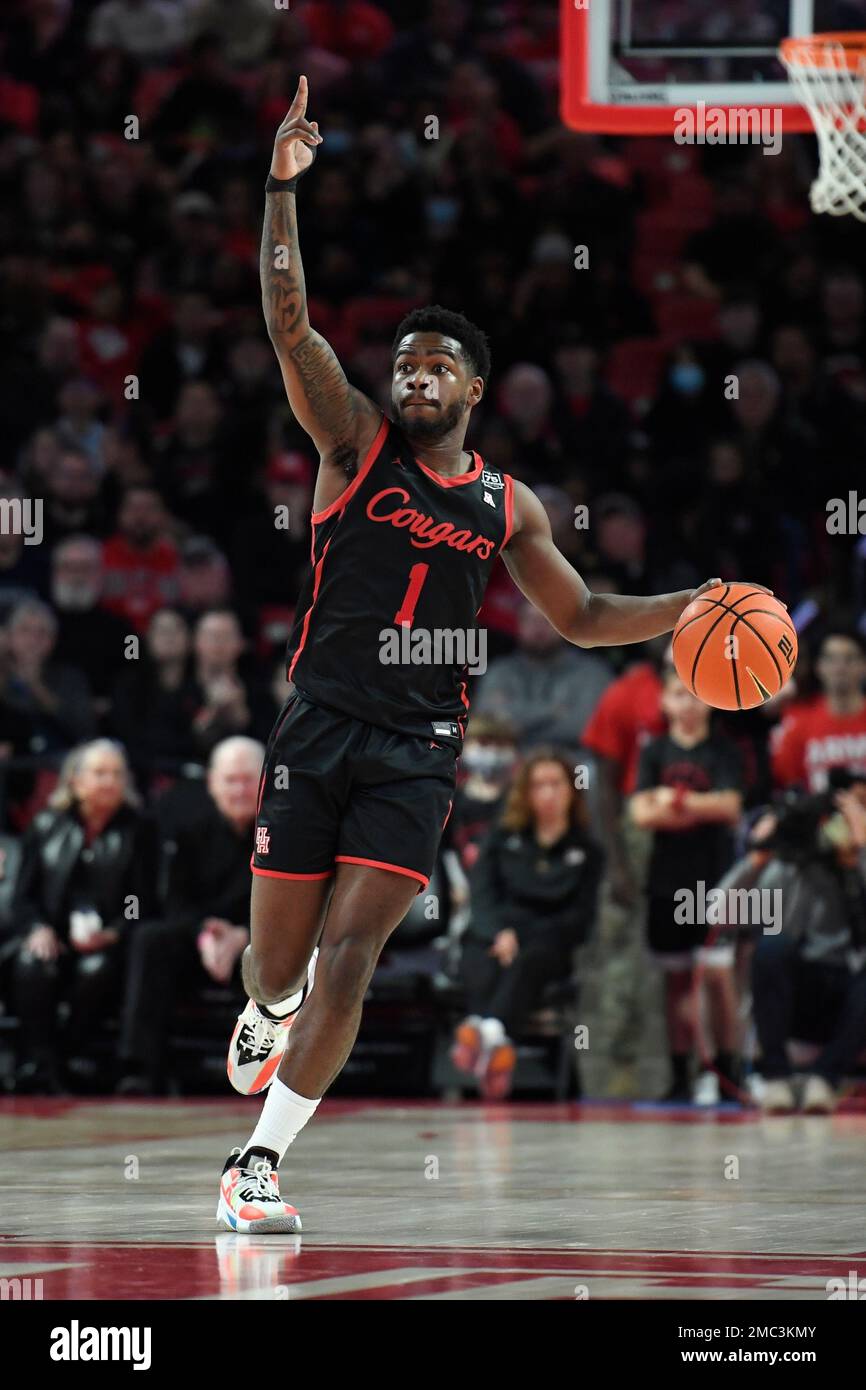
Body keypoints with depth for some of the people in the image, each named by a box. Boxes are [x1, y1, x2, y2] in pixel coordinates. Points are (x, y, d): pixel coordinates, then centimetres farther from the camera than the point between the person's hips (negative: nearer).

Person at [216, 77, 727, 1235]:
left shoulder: (507, 507, 12)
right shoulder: (357, 443, 3)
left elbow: (584, 618, 22)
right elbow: (289, 323, -9)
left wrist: (692, 606, 7)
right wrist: (283, 187, -18)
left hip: (419, 750, 1)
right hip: (317, 733, -1)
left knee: (348, 962, -12)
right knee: (278, 960, 7)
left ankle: (261, 1162, -8)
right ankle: (268, 1011, 46)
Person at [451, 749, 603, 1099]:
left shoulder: (587, 850, 15)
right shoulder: (502, 838, 21)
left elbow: (580, 917, 5)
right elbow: (481, 894, 7)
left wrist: (523, 938, -11)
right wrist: (500, 933, -16)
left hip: (547, 944, -1)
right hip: (490, 940, 2)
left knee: (528, 962, -40)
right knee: (485, 974, -37)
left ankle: (490, 1031, -71)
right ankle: (497, 1048, -69)